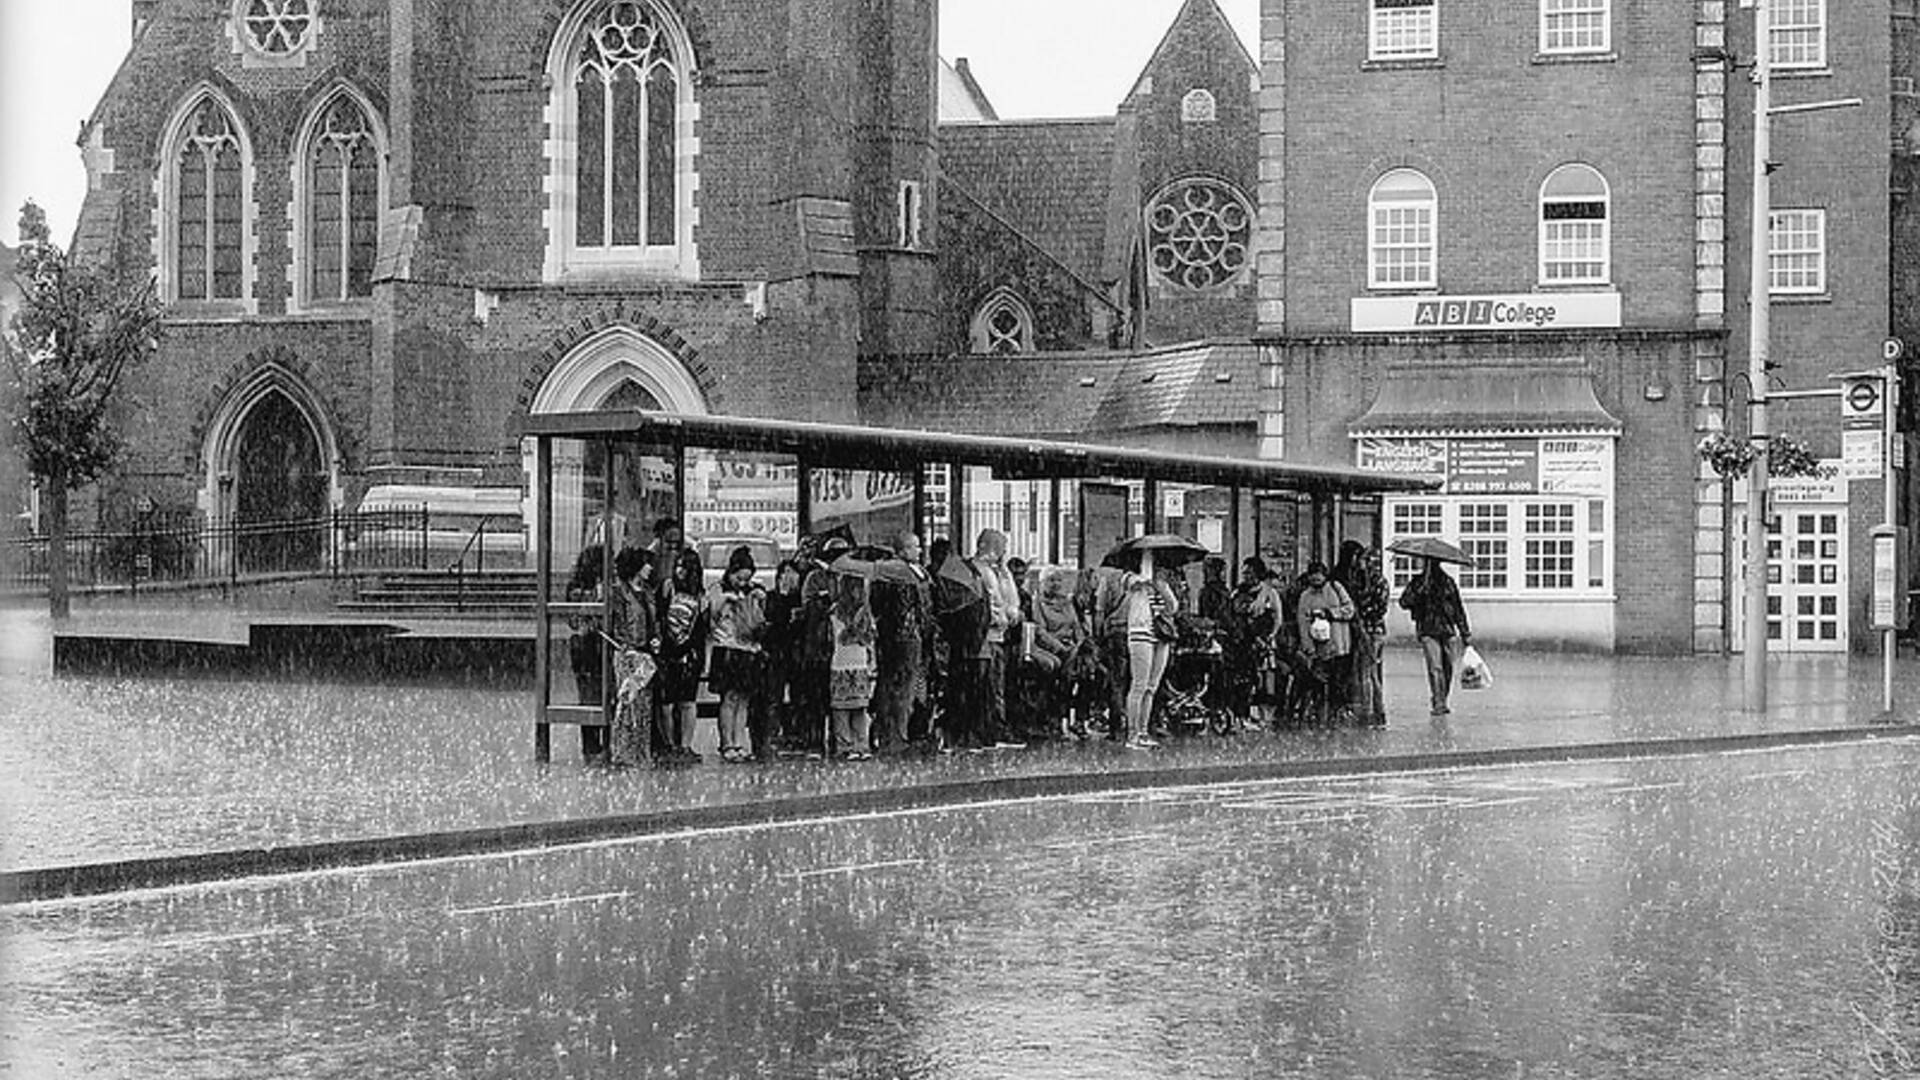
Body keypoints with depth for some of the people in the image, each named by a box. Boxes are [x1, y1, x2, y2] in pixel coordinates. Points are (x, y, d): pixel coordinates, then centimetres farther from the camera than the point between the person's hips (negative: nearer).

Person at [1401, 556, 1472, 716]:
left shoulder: (1448, 582, 11)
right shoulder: (1417, 583, 6)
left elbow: (1458, 609, 16)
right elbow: (1404, 602, -8)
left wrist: (1465, 633, 13)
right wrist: (1421, 589, -19)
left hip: (1448, 630, 2)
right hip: (1428, 630, -2)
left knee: (1449, 668, 0)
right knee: (1435, 667, -14)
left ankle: (1443, 701, 14)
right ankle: (1438, 703, -15)